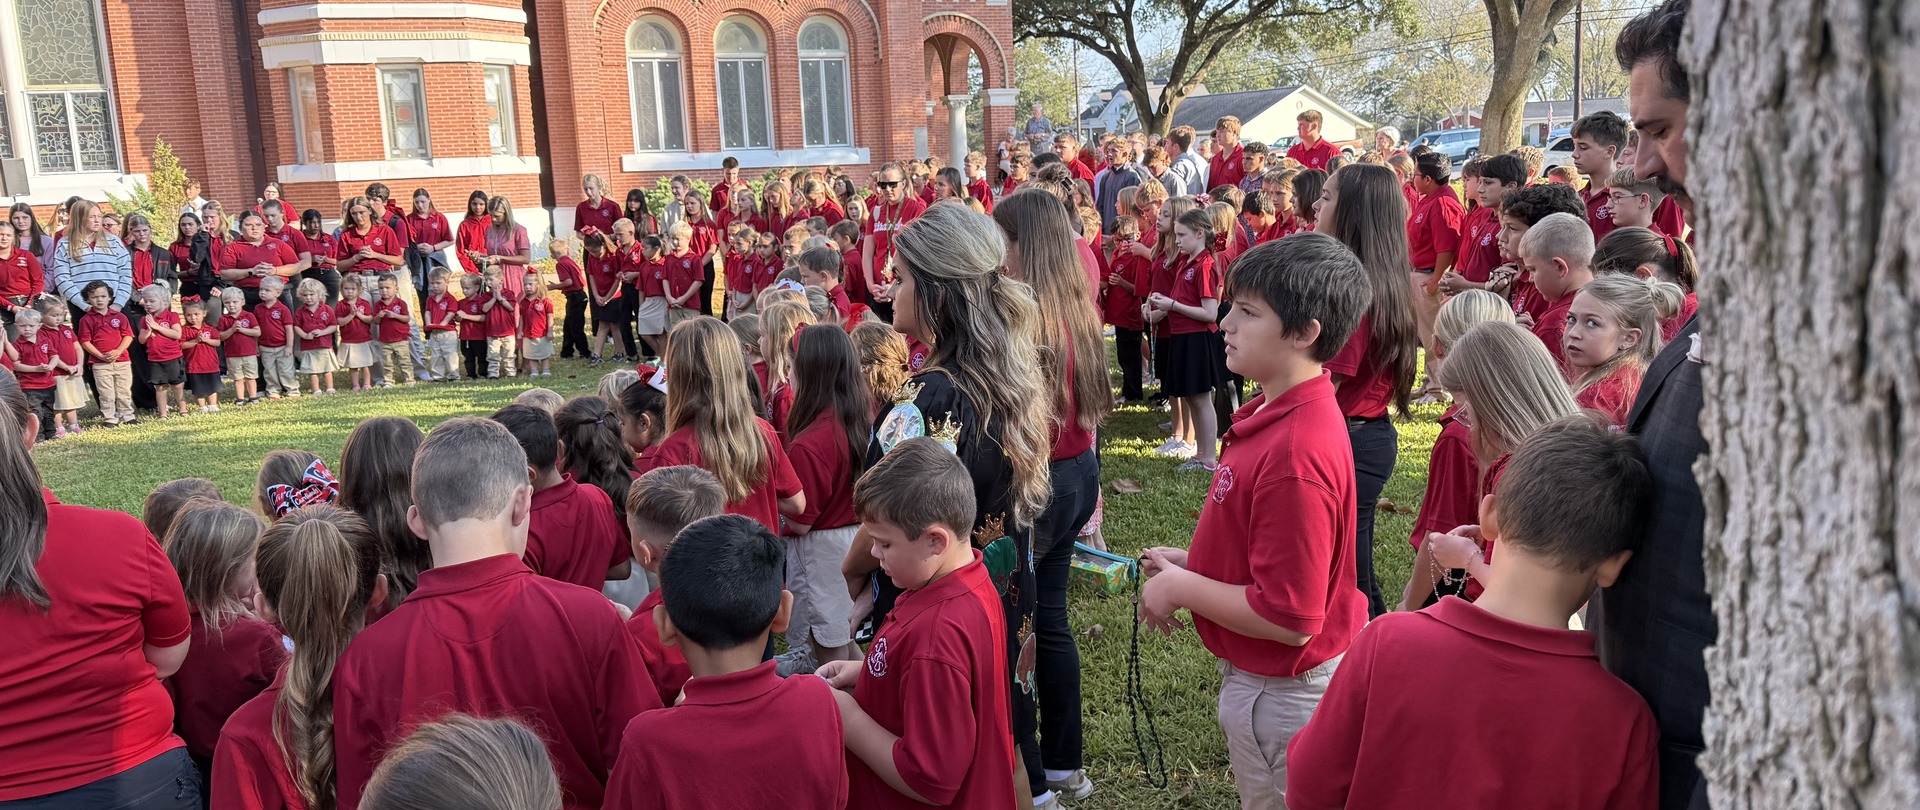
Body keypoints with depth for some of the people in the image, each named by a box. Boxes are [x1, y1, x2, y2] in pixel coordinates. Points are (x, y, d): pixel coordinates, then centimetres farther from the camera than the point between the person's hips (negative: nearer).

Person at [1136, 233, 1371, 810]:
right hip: (1266, 676, 9)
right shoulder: (1278, 411, -1)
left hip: (1279, 693, -9)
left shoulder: (1297, 452, -33)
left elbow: (1289, 619, -30)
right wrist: (1191, 562, 2)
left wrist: (1181, 588, -19)